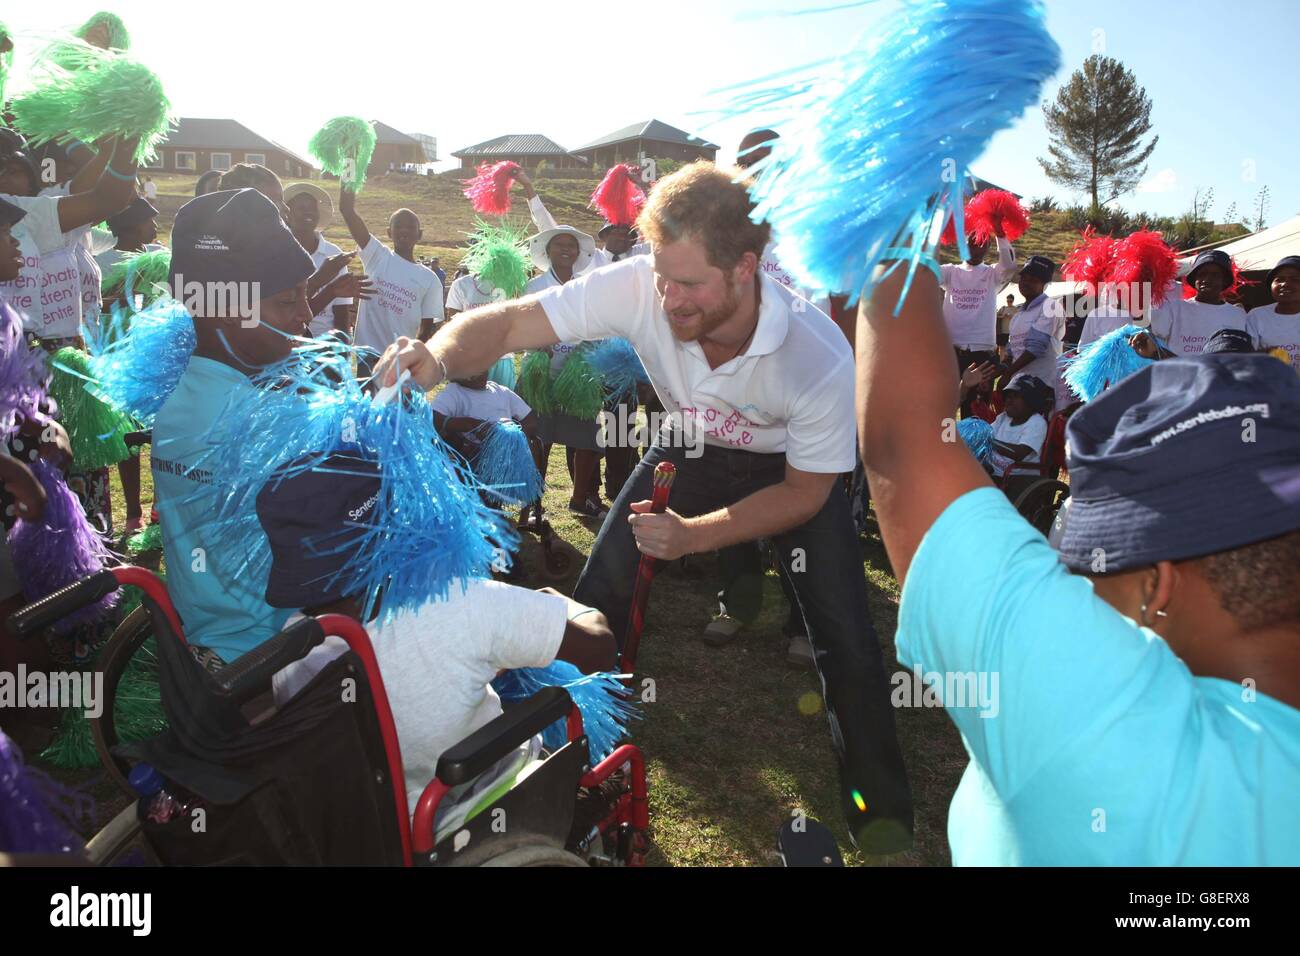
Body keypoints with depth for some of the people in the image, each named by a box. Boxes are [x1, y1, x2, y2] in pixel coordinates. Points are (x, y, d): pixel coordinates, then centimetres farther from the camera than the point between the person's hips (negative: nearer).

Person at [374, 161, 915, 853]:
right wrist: (438, 359, -53)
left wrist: (695, 534, -29)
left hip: (790, 468, -2)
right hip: (692, 449, 3)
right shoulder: (638, 288, -32)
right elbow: (505, 324, -31)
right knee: (598, 594, -7)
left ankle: (878, 802, 13)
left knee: (844, 632, -12)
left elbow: (805, 492, -20)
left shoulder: (819, 357, -35)